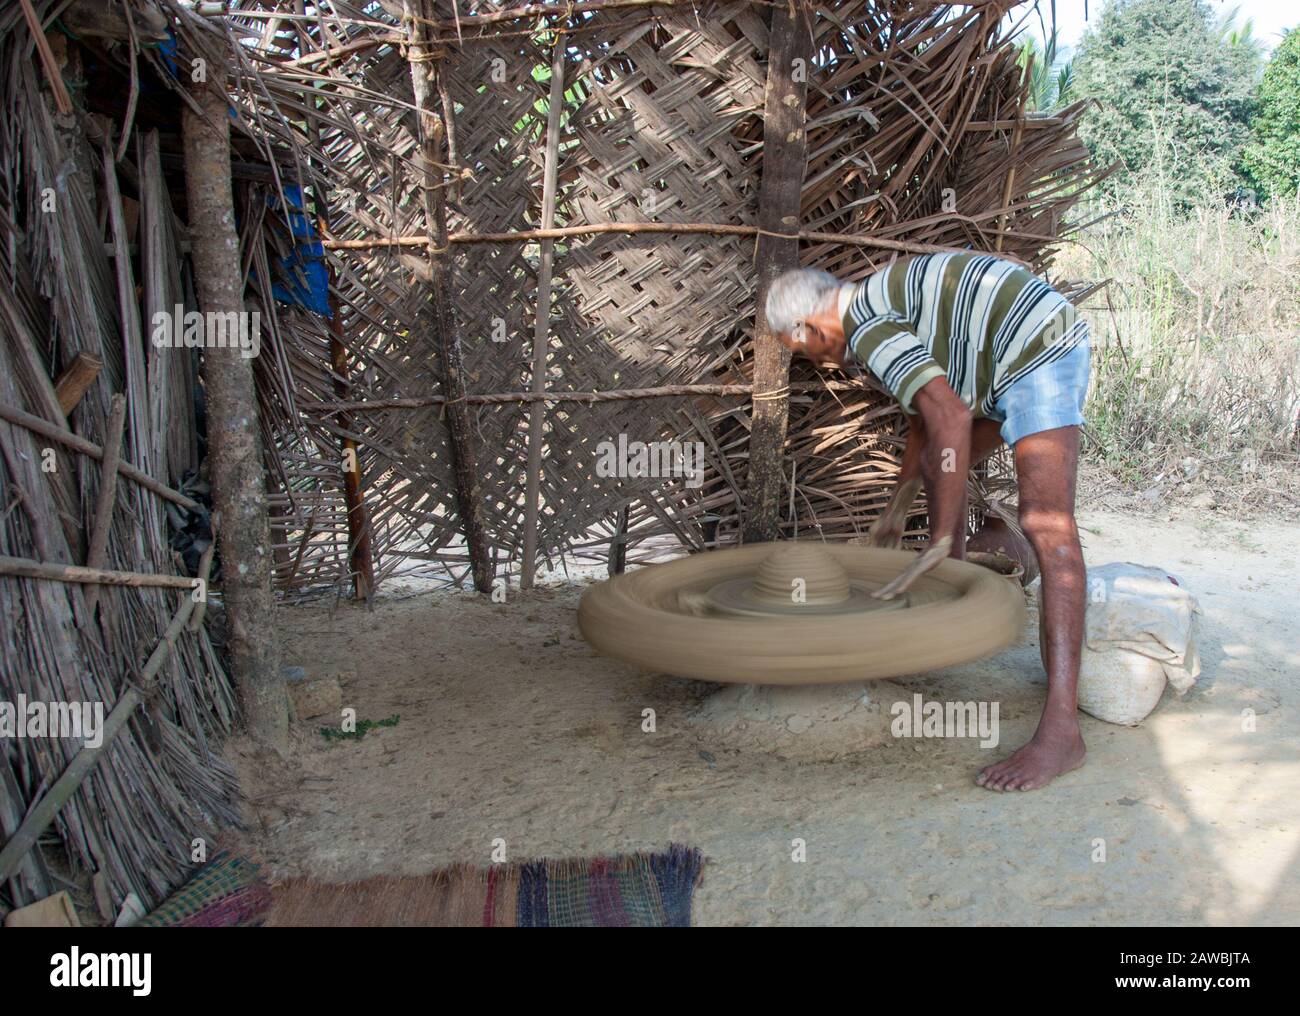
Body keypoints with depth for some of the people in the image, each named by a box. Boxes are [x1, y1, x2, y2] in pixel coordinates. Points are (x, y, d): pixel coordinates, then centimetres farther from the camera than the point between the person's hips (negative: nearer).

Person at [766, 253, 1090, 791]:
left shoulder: (866, 329, -16)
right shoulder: (882, 303, 16)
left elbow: (951, 418, -26)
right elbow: (927, 410, 26)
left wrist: (939, 543, -23)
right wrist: (897, 505, 31)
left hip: (1039, 351, -11)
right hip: (1023, 358, 11)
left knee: (1045, 523, -21)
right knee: (938, 465, 22)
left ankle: (1060, 728, -28)